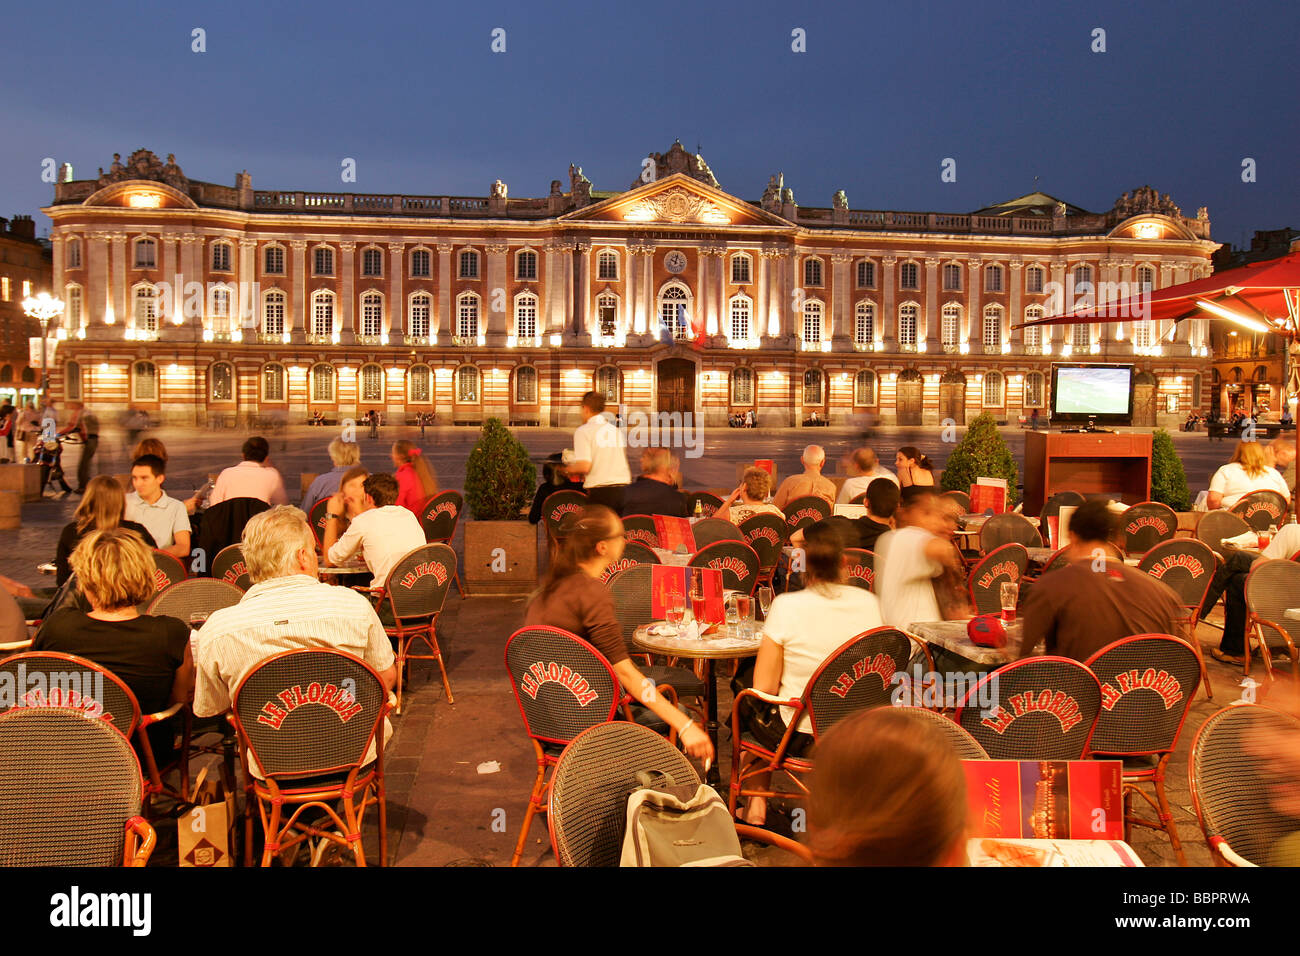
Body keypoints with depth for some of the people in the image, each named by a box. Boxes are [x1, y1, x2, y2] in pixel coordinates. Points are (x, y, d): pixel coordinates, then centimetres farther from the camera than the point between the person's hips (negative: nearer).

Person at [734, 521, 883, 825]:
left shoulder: (786, 606, -20)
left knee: (747, 699, 26)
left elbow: (764, 688, -16)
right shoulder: (869, 602, -7)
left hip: (799, 736, -4)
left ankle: (757, 801, 29)